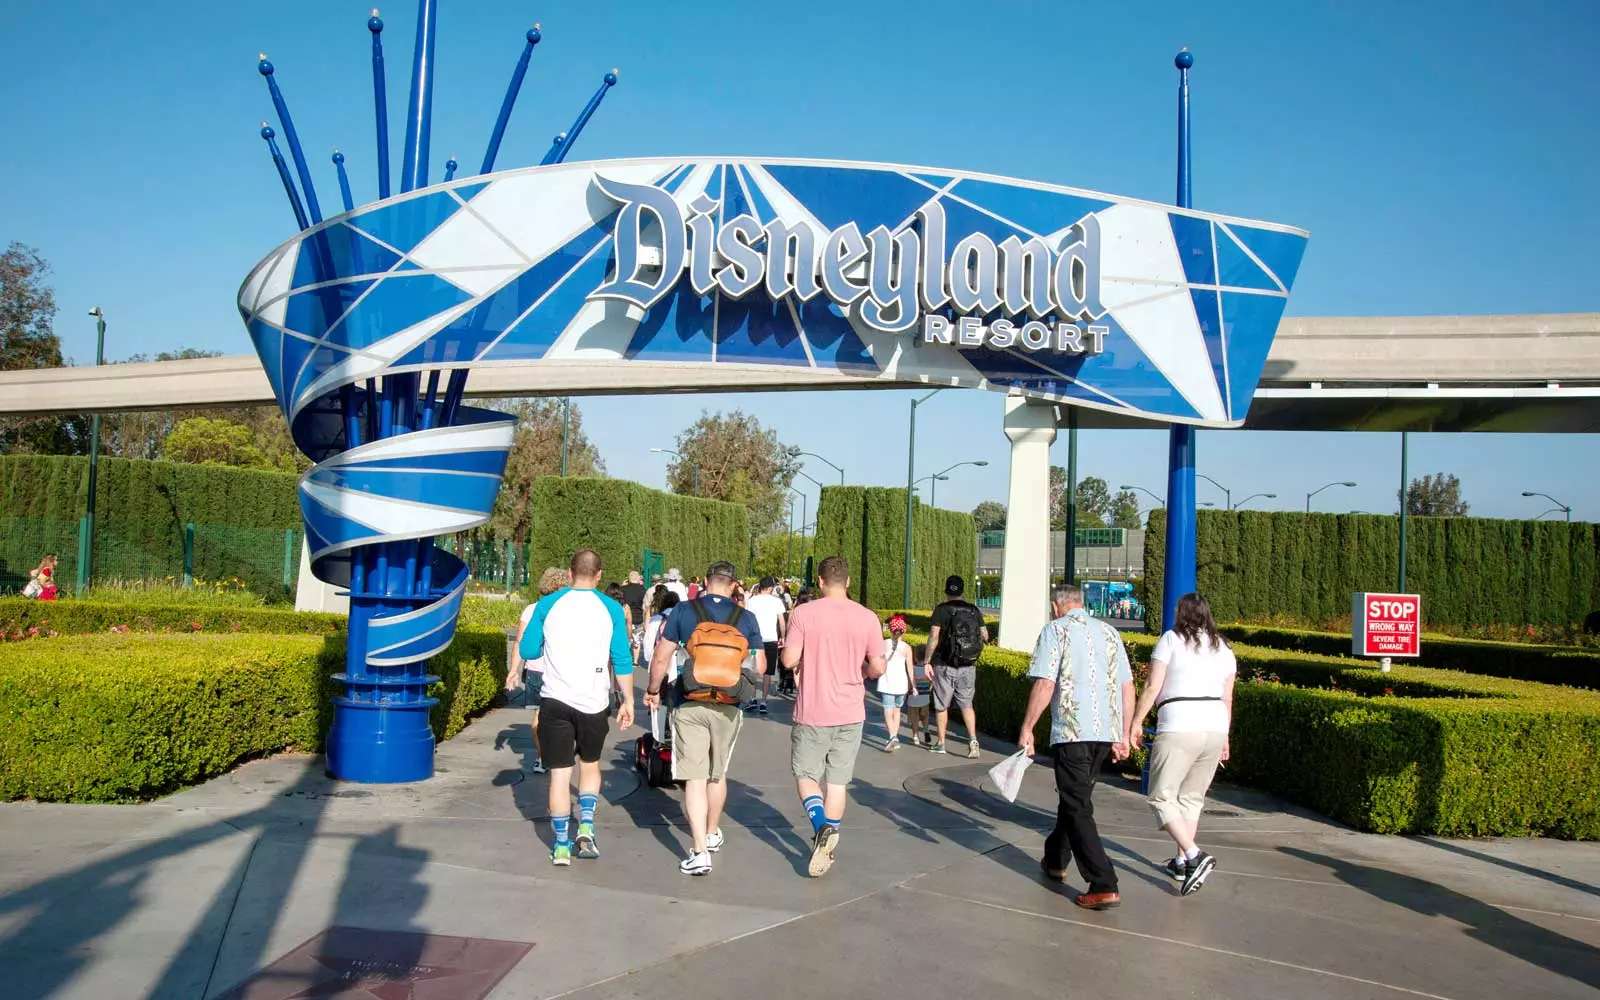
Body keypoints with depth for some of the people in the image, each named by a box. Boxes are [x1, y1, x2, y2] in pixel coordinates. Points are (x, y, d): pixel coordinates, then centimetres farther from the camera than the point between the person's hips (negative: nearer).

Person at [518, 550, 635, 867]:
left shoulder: (548, 604, -1)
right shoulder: (611, 609, -2)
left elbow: (527, 650, 3)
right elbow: (622, 660, -3)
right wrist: (627, 701, 5)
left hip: (556, 700, 0)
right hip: (594, 702, 1)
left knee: (560, 772, 7)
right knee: (590, 763, 22)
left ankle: (562, 845, 11)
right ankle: (586, 826, 7)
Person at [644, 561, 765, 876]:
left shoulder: (683, 611, -3)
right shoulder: (746, 618, 1)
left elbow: (661, 658, -3)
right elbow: (760, 668, 3)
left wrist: (653, 690, 13)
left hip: (689, 705, -2)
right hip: (728, 707, 2)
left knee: (694, 778, -2)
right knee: (717, 774, 20)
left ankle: (700, 852, -10)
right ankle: (712, 834, 38)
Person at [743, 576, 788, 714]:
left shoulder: (752, 601, 0)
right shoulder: (776, 601, 2)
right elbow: (781, 621, 1)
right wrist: (782, 637, 10)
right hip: (771, 639, 0)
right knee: (767, 672, 7)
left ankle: (753, 699, 7)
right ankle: (763, 702, 2)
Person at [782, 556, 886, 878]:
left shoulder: (803, 613, -9)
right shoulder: (867, 618, -4)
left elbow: (789, 660, -12)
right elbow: (878, 667, -4)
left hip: (812, 712, -2)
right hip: (850, 713, 2)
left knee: (805, 775, 12)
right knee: (837, 781, 12)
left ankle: (822, 826, -13)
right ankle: (826, 849, 14)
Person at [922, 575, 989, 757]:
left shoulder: (942, 610, -8)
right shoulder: (974, 610, 3)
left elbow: (934, 636, -17)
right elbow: (985, 636, 6)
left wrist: (926, 660, -12)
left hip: (945, 665, -3)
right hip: (968, 666, 3)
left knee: (941, 705, 10)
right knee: (966, 703, 11)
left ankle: (940, 743, 19)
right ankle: (972, 739, -6)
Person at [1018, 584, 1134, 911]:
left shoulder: (1055, 630, -3)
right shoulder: (1109, 632, 15)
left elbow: (1044, 685, -13)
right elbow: (1127, 687, 13)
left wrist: (1027, 729, -5)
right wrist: (1123, 736, 18)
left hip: (1072, 730, -7)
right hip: (1107, 731, 7)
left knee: (1077, 809, -2)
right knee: (1074, 797, 22)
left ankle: (1104, 886, -9)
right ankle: (1055, 861, 37)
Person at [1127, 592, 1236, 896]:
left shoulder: (1171, 639, 0)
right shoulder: (1223, 647, 14)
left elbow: (1152, 687, -6)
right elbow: (1227, 699, 15)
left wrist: (1135, 722, 3)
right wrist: (1224, 738, 23)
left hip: (1178, 728, -6)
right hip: (1215, 728, 6)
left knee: (1162, 796, -2)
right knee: (1192, 797, 18)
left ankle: (1194, 856, -17)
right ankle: (1182, 861, 20)